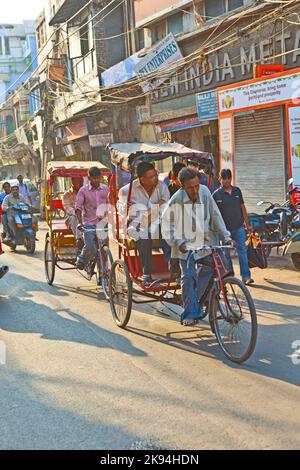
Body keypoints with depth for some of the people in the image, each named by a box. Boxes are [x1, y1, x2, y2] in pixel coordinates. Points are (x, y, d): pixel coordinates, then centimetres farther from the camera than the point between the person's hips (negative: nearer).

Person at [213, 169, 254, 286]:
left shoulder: (237, 191, 8)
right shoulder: (216, 194, -4)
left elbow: (242, 207, 13)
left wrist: (247, 224, 12)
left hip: (239, 227, 2)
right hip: (225, 229, -2)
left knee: (242, 250, -3)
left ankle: (245, 276, -2)